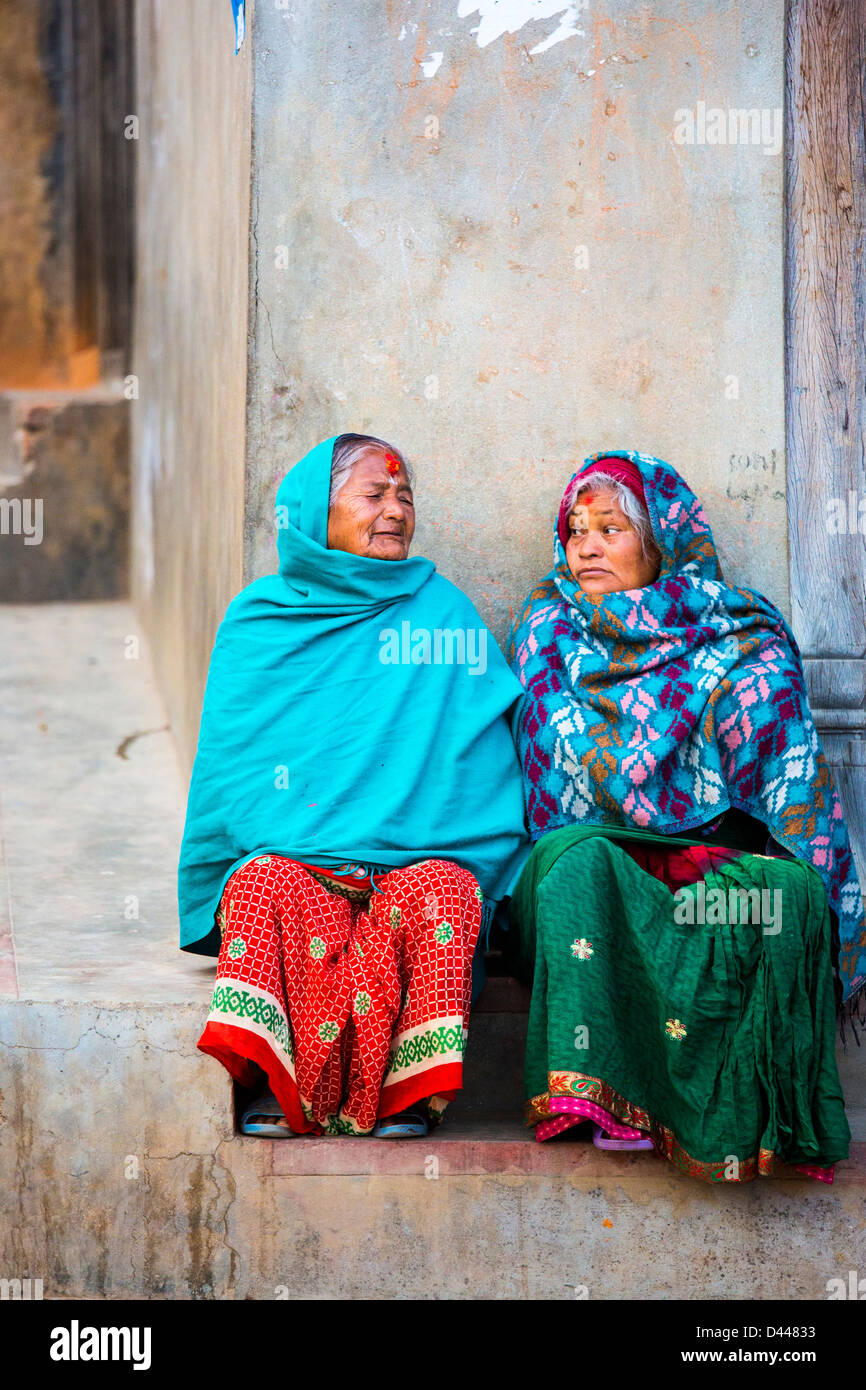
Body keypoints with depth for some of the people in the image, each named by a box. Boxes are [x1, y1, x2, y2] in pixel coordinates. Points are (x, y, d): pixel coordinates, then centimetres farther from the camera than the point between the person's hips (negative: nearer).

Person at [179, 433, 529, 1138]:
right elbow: (227, 763, 13)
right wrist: (261, 837, -5)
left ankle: (407, 1092, -25)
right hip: (289, 852, 0)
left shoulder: (442, 609, 12)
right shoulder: (259, 616, 12)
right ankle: (284, 1087, -28)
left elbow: (485, 750, 8)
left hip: (415, 857, 0)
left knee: (441, 890, -33)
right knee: (264, 888, -33)